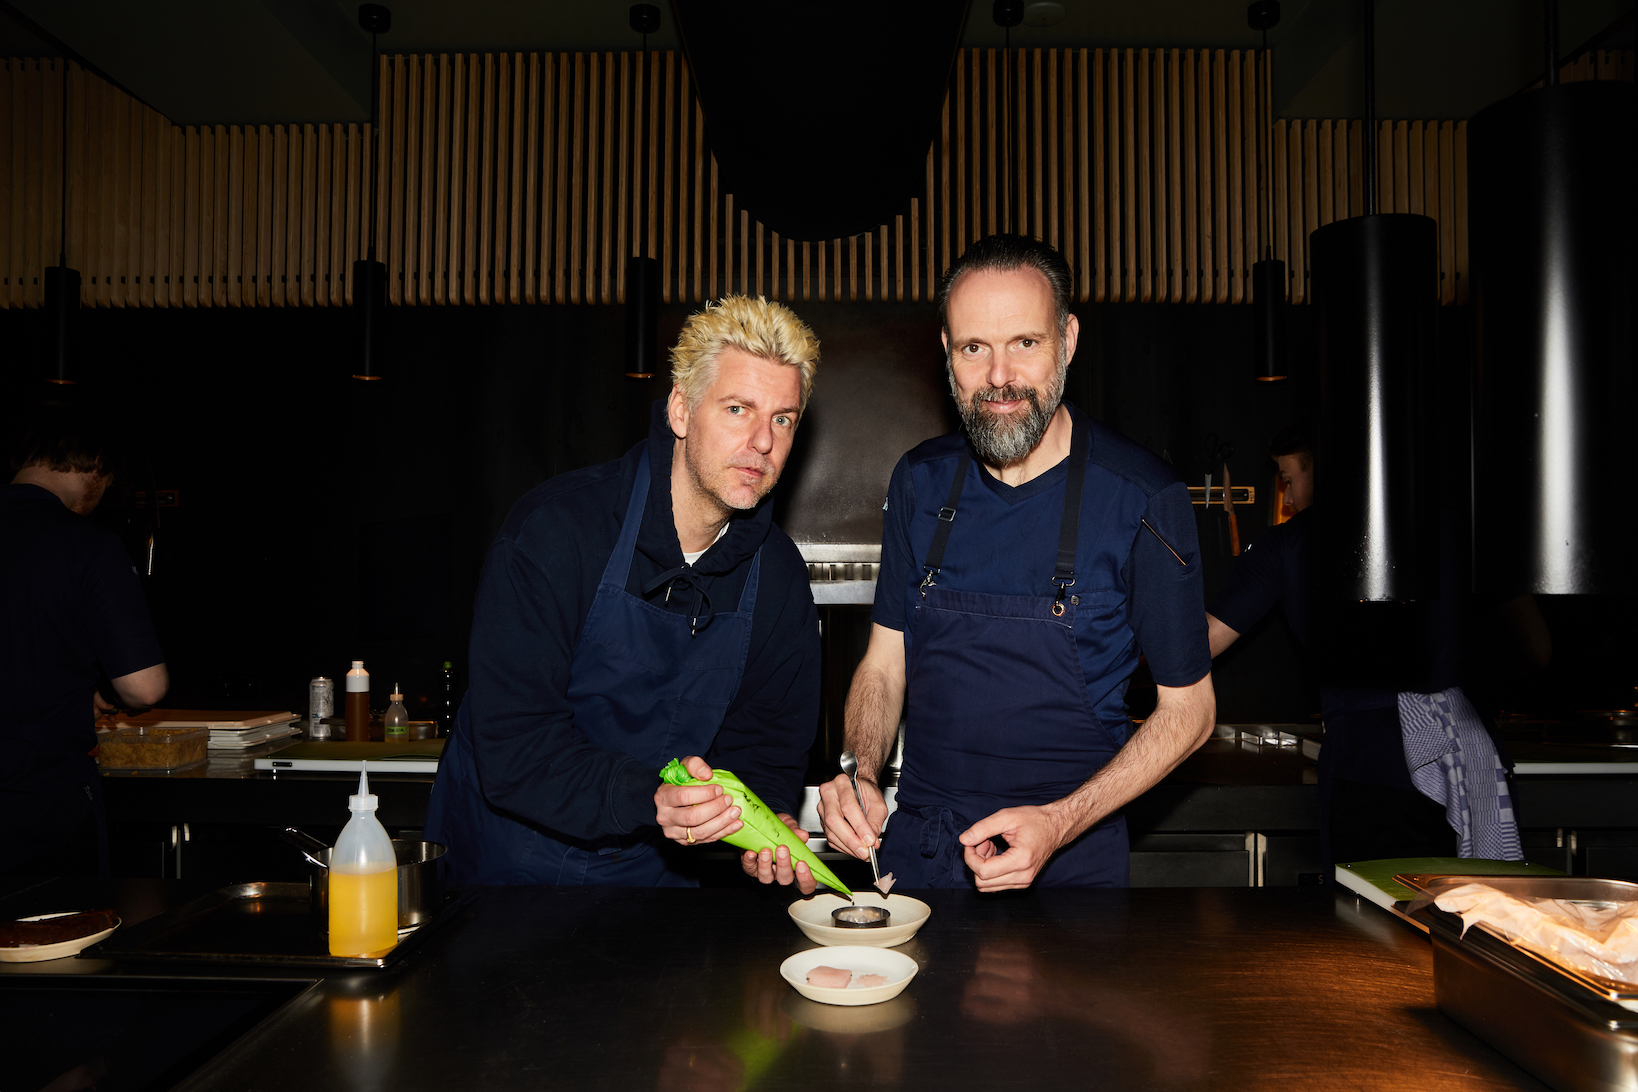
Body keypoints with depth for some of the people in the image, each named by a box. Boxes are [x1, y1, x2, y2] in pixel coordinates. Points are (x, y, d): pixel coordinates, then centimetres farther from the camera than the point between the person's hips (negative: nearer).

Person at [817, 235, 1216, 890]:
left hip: (1070, 862, -3)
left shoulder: (1142, 498, -14)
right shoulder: (920, 481, -2)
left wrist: (1061, 824, -19)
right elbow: (884, 664, 5)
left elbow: (1188, 706, -8)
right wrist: (860, 775, -13)